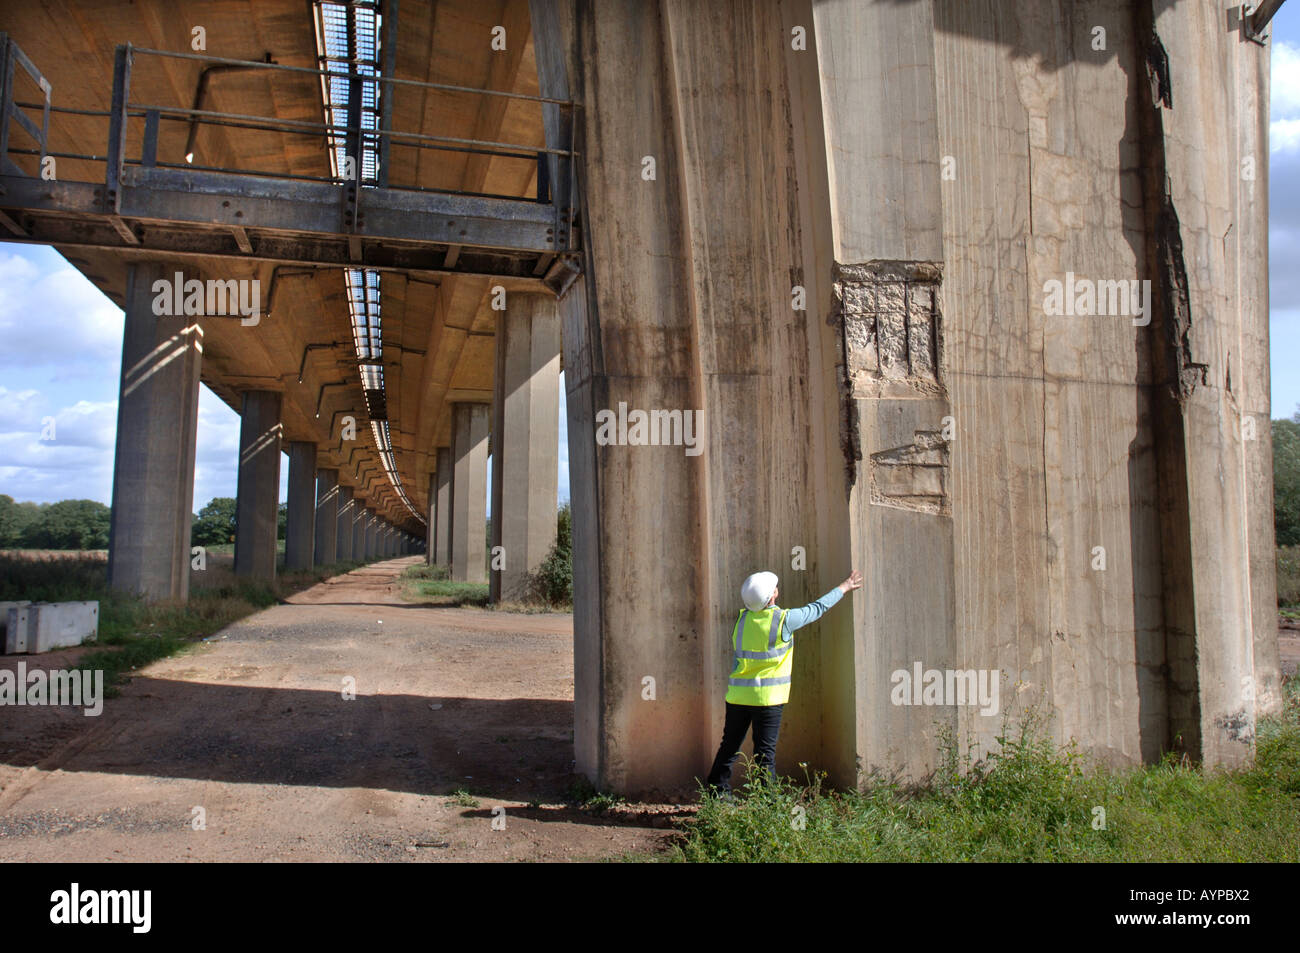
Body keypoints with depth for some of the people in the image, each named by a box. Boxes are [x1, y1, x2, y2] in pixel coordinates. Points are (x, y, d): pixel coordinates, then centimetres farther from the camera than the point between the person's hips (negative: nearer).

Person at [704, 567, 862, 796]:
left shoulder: (742, 618, 2)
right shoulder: (784, 619, -10)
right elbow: (817, 609, 3)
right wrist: (843, 588, 15)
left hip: (737, 695, 5)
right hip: (767, 698, -4)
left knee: (729, 747, 13)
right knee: (765, 752, 2)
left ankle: (718, 793, 18)